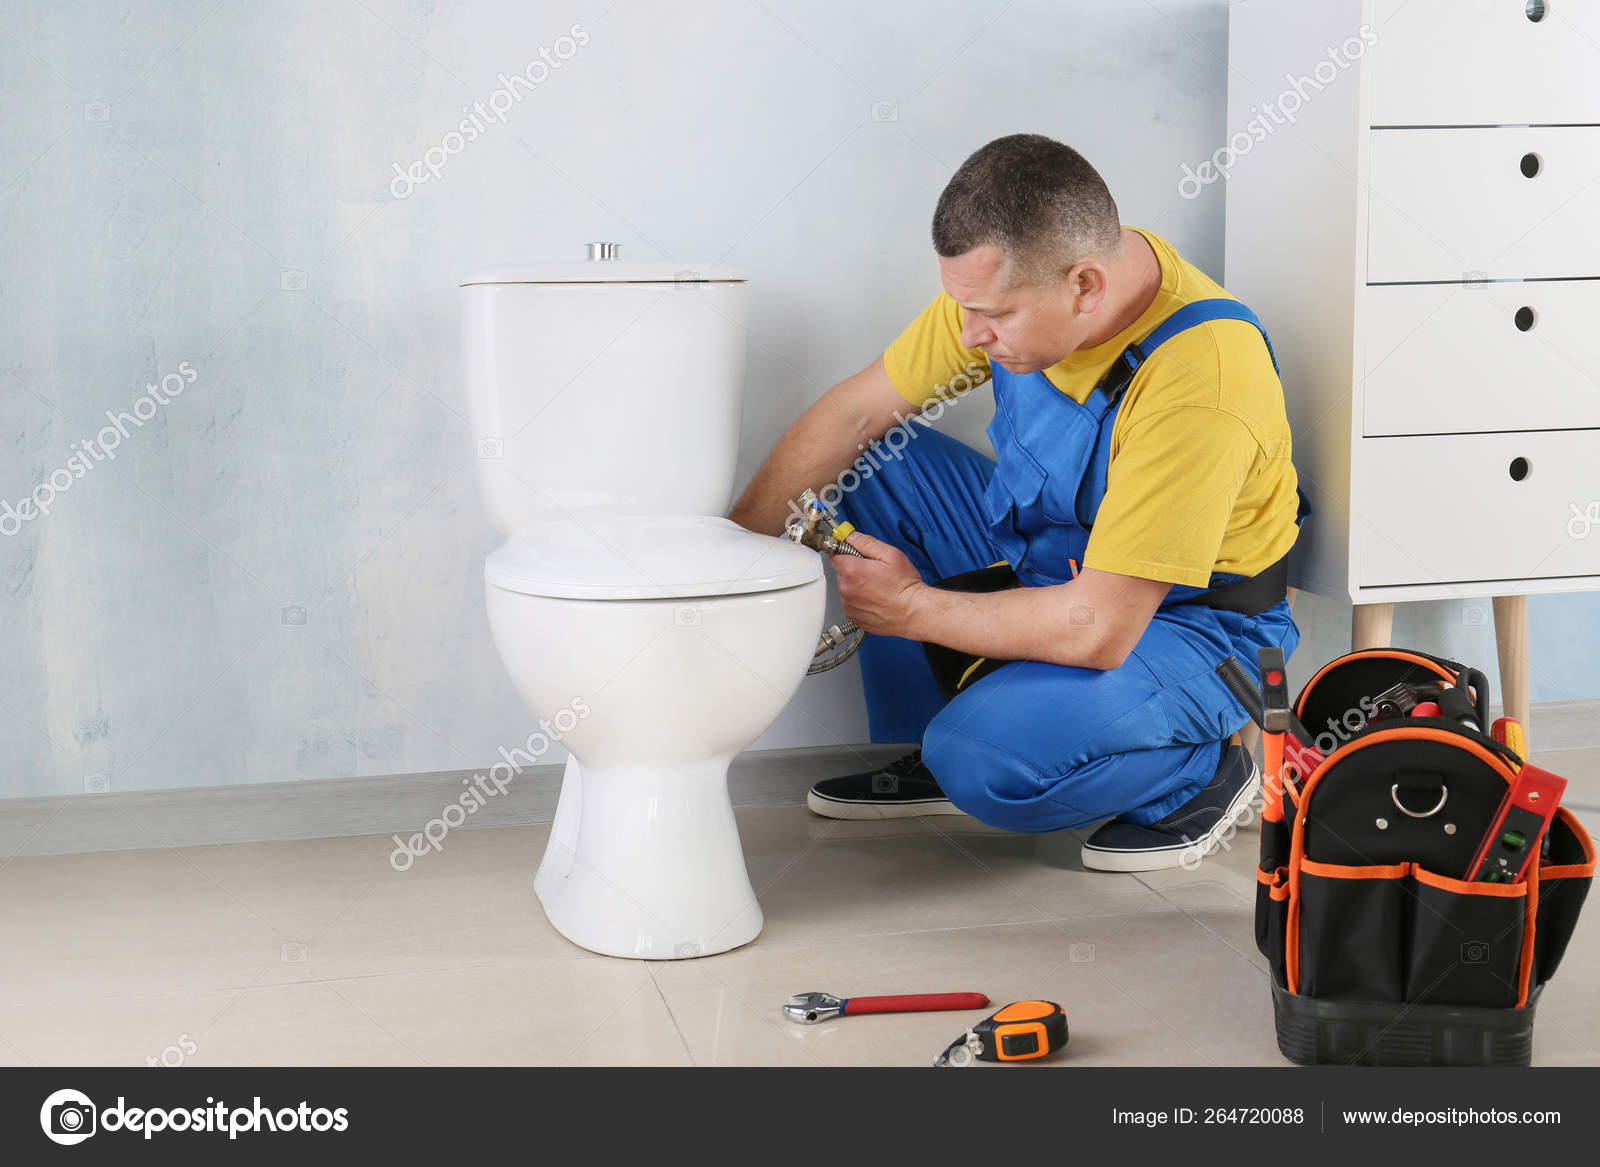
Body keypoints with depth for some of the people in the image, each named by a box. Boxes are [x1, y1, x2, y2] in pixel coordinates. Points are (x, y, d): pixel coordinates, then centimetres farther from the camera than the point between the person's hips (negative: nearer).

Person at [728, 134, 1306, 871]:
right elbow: (855, 412, -3)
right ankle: (928, 754, 7)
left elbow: (1097, 629, -32)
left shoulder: (1200, 381, -35)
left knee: (990, 755, -30)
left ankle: (1201, 772, 1)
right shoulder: (1009, 278, -13)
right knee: (878, 465, -5)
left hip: (1187, 624, -7)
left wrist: (912, 608, -22)